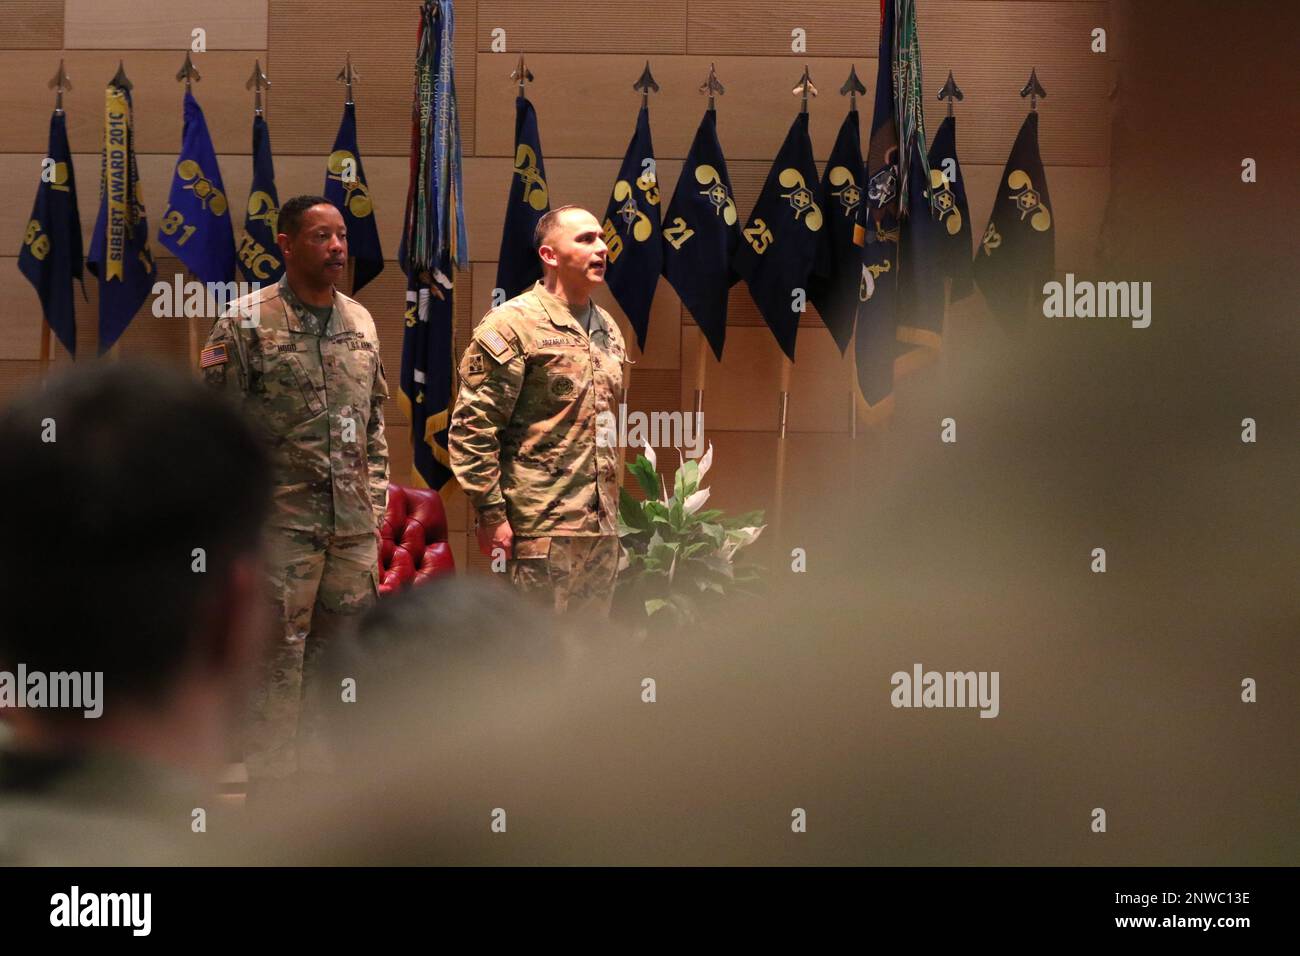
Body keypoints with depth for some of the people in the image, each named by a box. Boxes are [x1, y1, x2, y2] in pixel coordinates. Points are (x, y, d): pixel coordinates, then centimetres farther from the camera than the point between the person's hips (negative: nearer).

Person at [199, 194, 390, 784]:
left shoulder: (361, 323, 12)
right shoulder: (247, 322, -5)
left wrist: (376, 503, 14)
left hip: (354, 524, 5)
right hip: (281, 520, -5)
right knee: (279, 658, -3)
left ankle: (323, 776, 20)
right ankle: (270, 787, 5)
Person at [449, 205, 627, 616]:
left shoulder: (608, 330, 16)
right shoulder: (513, 325, -8)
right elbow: (471, 427, -11)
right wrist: (490, 513, -15)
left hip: (602, 526, 8)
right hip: (542, 528, -8)